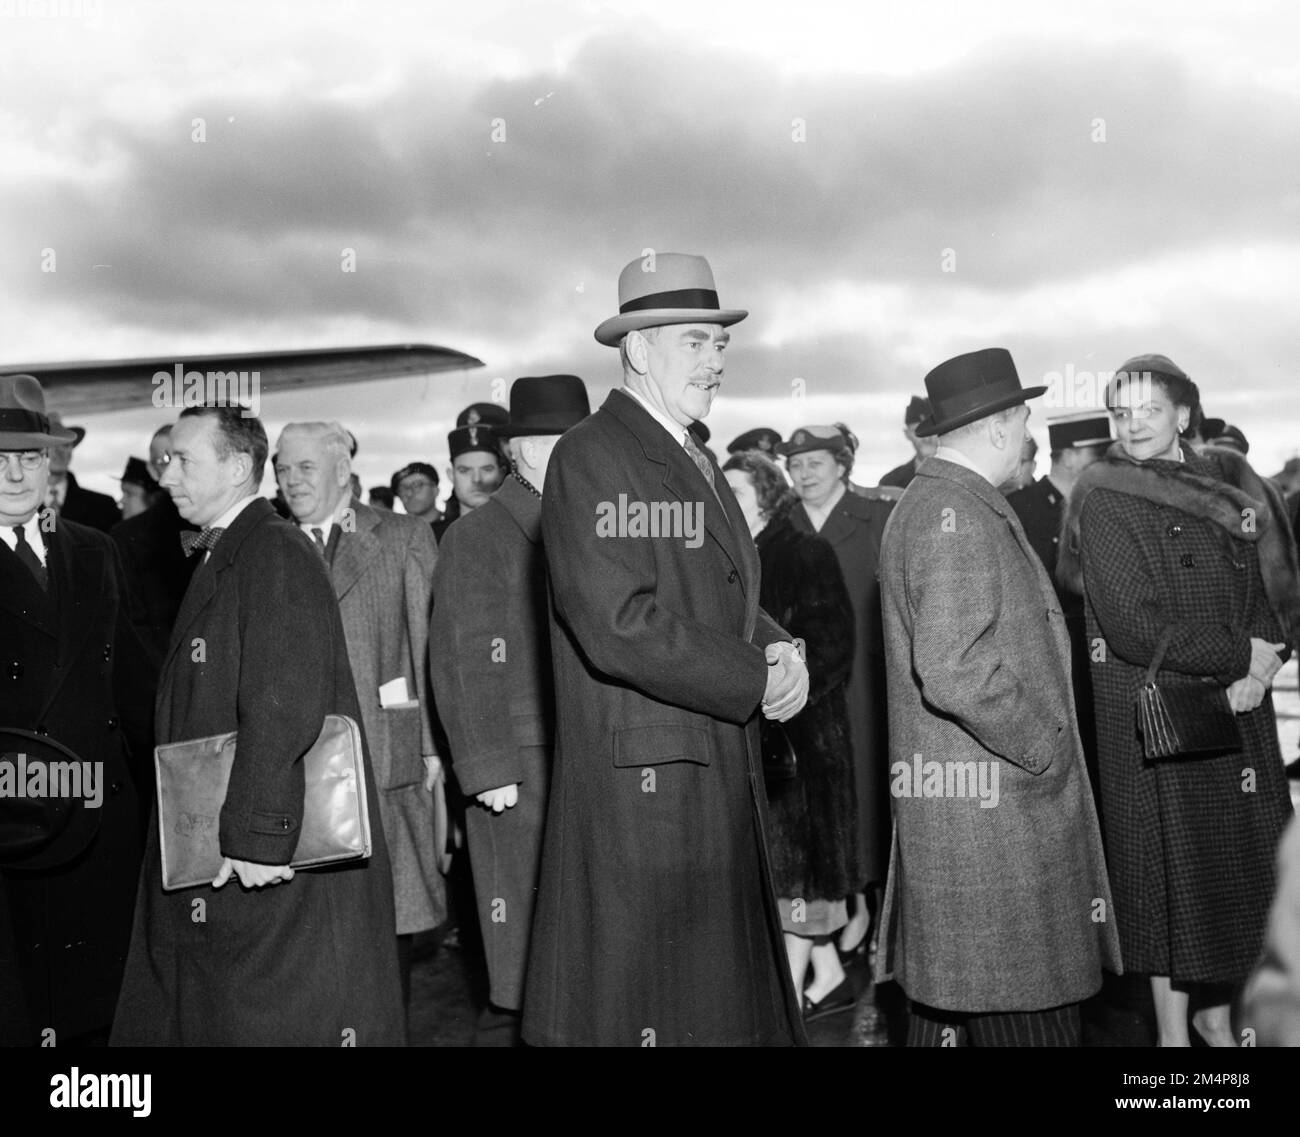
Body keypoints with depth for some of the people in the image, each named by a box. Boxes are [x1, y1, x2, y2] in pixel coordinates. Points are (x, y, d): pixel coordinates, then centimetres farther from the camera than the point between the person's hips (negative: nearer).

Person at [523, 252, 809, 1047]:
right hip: (643, 781, -9)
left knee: (730, 994, 17)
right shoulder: (592, 458, -13)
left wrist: (777, 647, -2)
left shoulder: (698, 464, 17)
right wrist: (757, 681, -14)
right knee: (649, 1006, 2)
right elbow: (620, 626, -23)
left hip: (722, 775, 9)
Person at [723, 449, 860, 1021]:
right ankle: (829, 976, 25)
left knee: (795, 860, -1)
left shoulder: (807, 555, -7)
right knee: (800, 857, 13)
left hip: (800, 731, -6)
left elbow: (830, 645, -13)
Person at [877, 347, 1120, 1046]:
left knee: (945, 1008, 16)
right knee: (1027, 1018, -2)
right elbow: (956, 672, -26)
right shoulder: (955, 516, -17)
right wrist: (1046, 750, -13)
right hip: (989, 811, -10)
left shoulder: (925, 503, 16)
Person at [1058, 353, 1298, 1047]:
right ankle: (1174, 1028, 20)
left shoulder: (1226, 483, 7)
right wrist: (1240, 654, -12)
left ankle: (1216, 1014, 31)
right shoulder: (1103, 499, -8)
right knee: (1173, 867, 3)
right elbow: (1135, 623, -16)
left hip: (1236, 705, 5)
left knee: (1238, 866, 12)